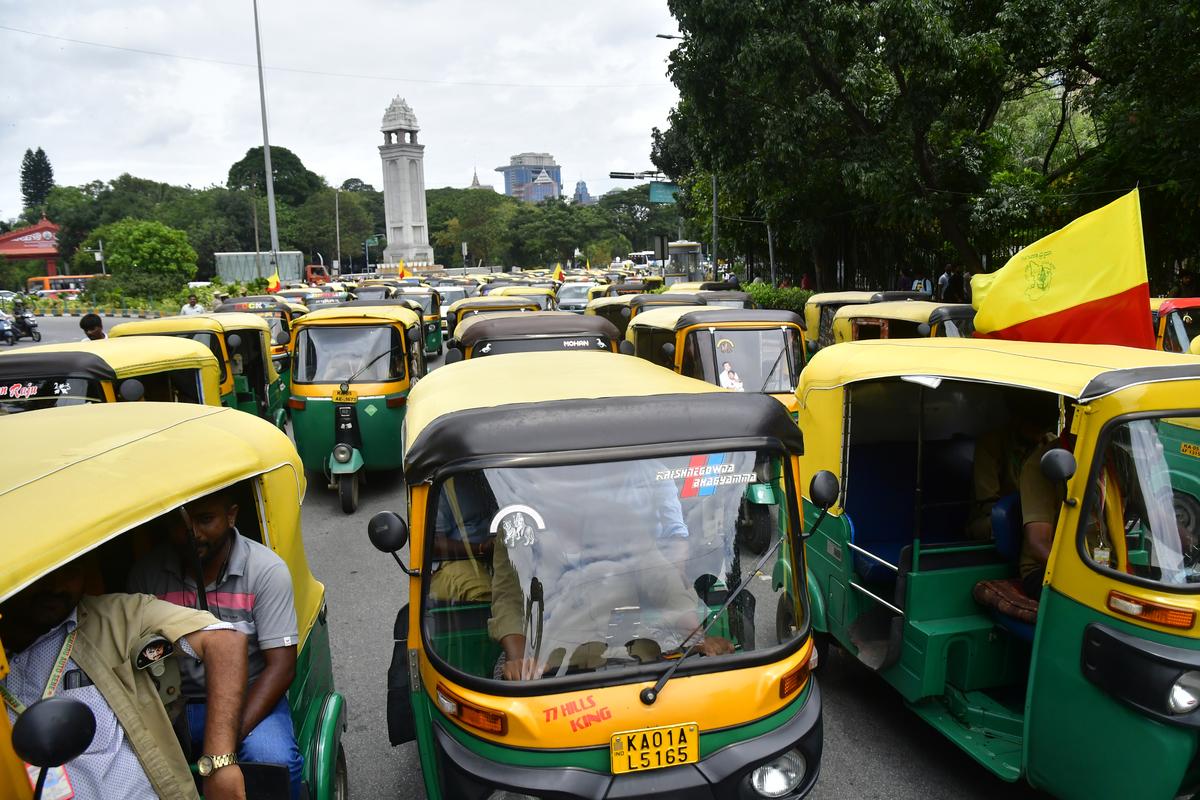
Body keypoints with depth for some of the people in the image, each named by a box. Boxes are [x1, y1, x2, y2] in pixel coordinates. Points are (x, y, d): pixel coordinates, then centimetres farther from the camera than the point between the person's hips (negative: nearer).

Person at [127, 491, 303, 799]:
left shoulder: (266, 570, -12)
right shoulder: (147, 571, -3)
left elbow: (281, 667, -14)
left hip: (249, 697, -2)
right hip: (173, 701, 3)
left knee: (275, 761, -30)